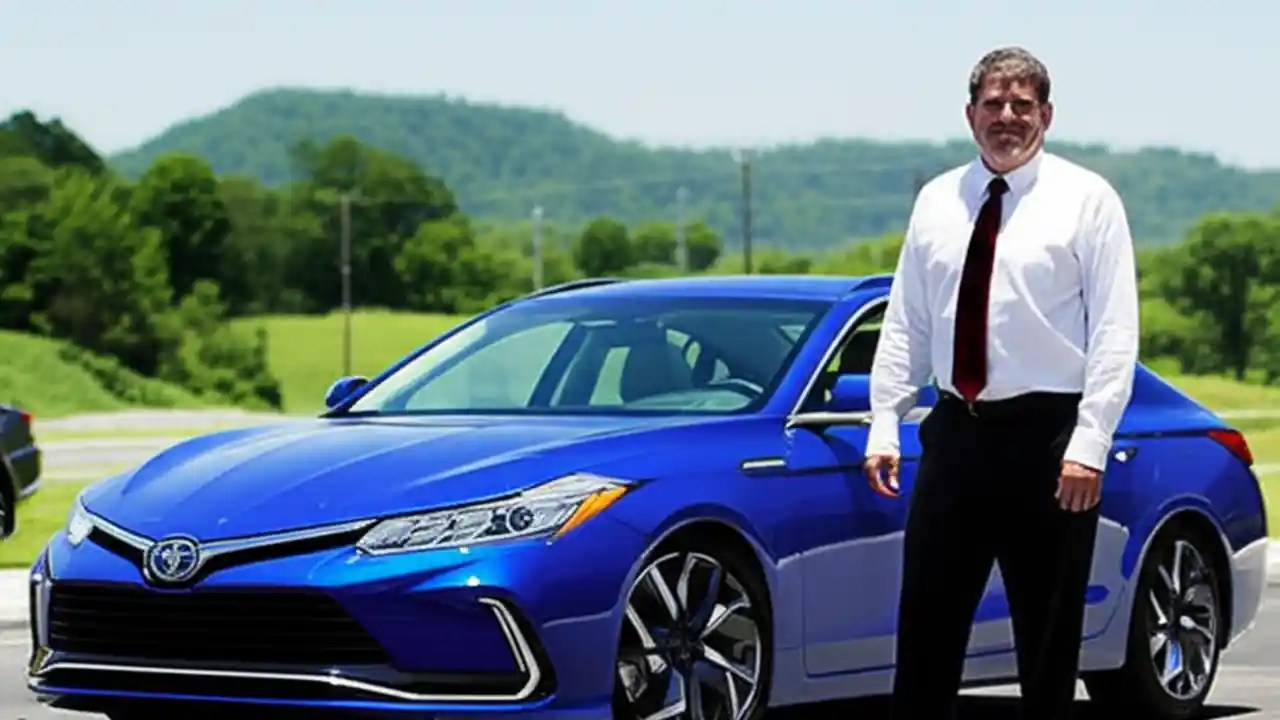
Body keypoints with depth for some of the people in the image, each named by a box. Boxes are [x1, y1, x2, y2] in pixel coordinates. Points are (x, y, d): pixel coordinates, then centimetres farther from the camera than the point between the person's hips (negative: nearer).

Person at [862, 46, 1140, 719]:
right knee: (927, 620, 4)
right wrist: (883, 425, 5)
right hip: (956, 431, 4)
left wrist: (1089, 444, -15)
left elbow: (1115, 333, -7)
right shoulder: (936, 201, 12)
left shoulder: (1086, 199, -2)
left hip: (1047, 436, -4)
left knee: (1047, 632, 4)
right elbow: (904, 323, 13)